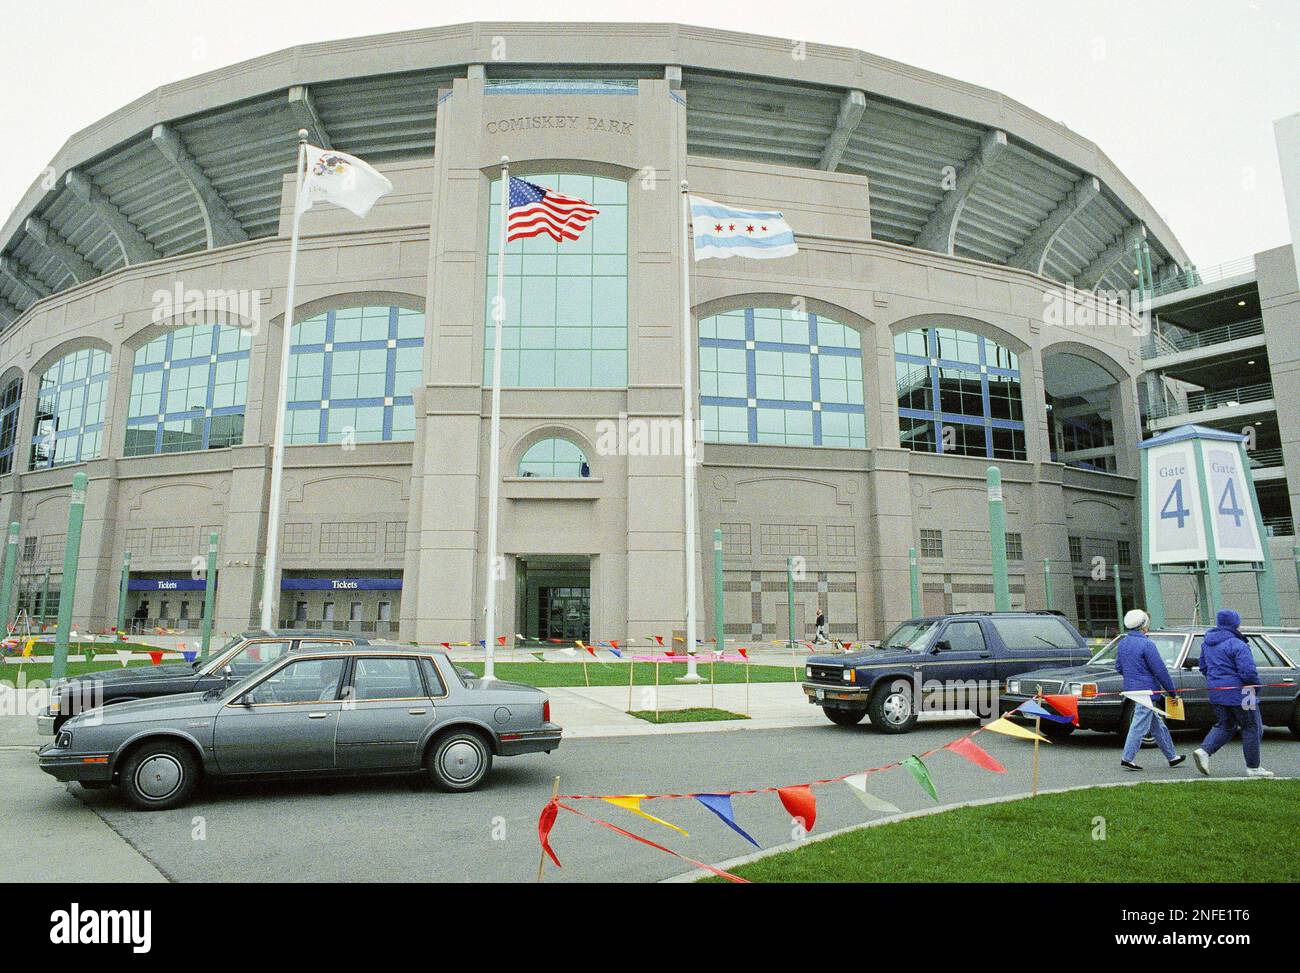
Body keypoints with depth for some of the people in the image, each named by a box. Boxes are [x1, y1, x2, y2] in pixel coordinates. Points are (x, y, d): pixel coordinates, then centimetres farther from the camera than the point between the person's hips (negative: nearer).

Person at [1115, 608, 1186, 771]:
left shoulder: (1123, 643, 8)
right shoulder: (1146, 644, -17)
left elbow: (1118, 667, 14)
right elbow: (1160, 670, -14)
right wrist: (1171, 690, -5)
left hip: (1131, 689, 8)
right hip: (1146, 690, -8)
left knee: (1158, 725, 18)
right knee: (1140, 725, -4)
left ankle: (1172, 757, 28)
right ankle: (1127, 758, -4)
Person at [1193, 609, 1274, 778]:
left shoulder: (1207, 643, 9)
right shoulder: (1237, 645, -18)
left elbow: (1203, 667, 16)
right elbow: (1248, 672, -22)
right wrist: (1256, 685, -3)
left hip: (1216, 693, 7)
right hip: (1238, 693, -7)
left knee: (1224, 726, 16)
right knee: (1251, 728, 9)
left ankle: (1204, 751, -4)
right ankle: (1253, 768, 17)